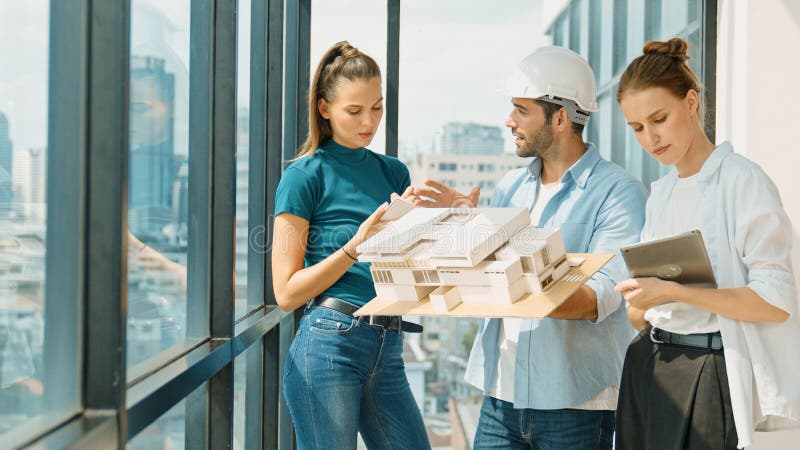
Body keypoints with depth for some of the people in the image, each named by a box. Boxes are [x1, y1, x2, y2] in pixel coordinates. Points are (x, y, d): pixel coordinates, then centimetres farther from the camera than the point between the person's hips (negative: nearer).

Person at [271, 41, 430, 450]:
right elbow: (286, 292, -6)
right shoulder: (306, 175, -3)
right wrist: (356, 246, -14)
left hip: (387, 352, 6)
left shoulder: (393, 172, 14)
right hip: (328, 347, -6)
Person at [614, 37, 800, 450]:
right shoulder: (660, 194, 15)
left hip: (709, 371, -6)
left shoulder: (743, 181, -8)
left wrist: (674, 292, -23)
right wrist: (638, 302, -4)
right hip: (648, 368, 7)